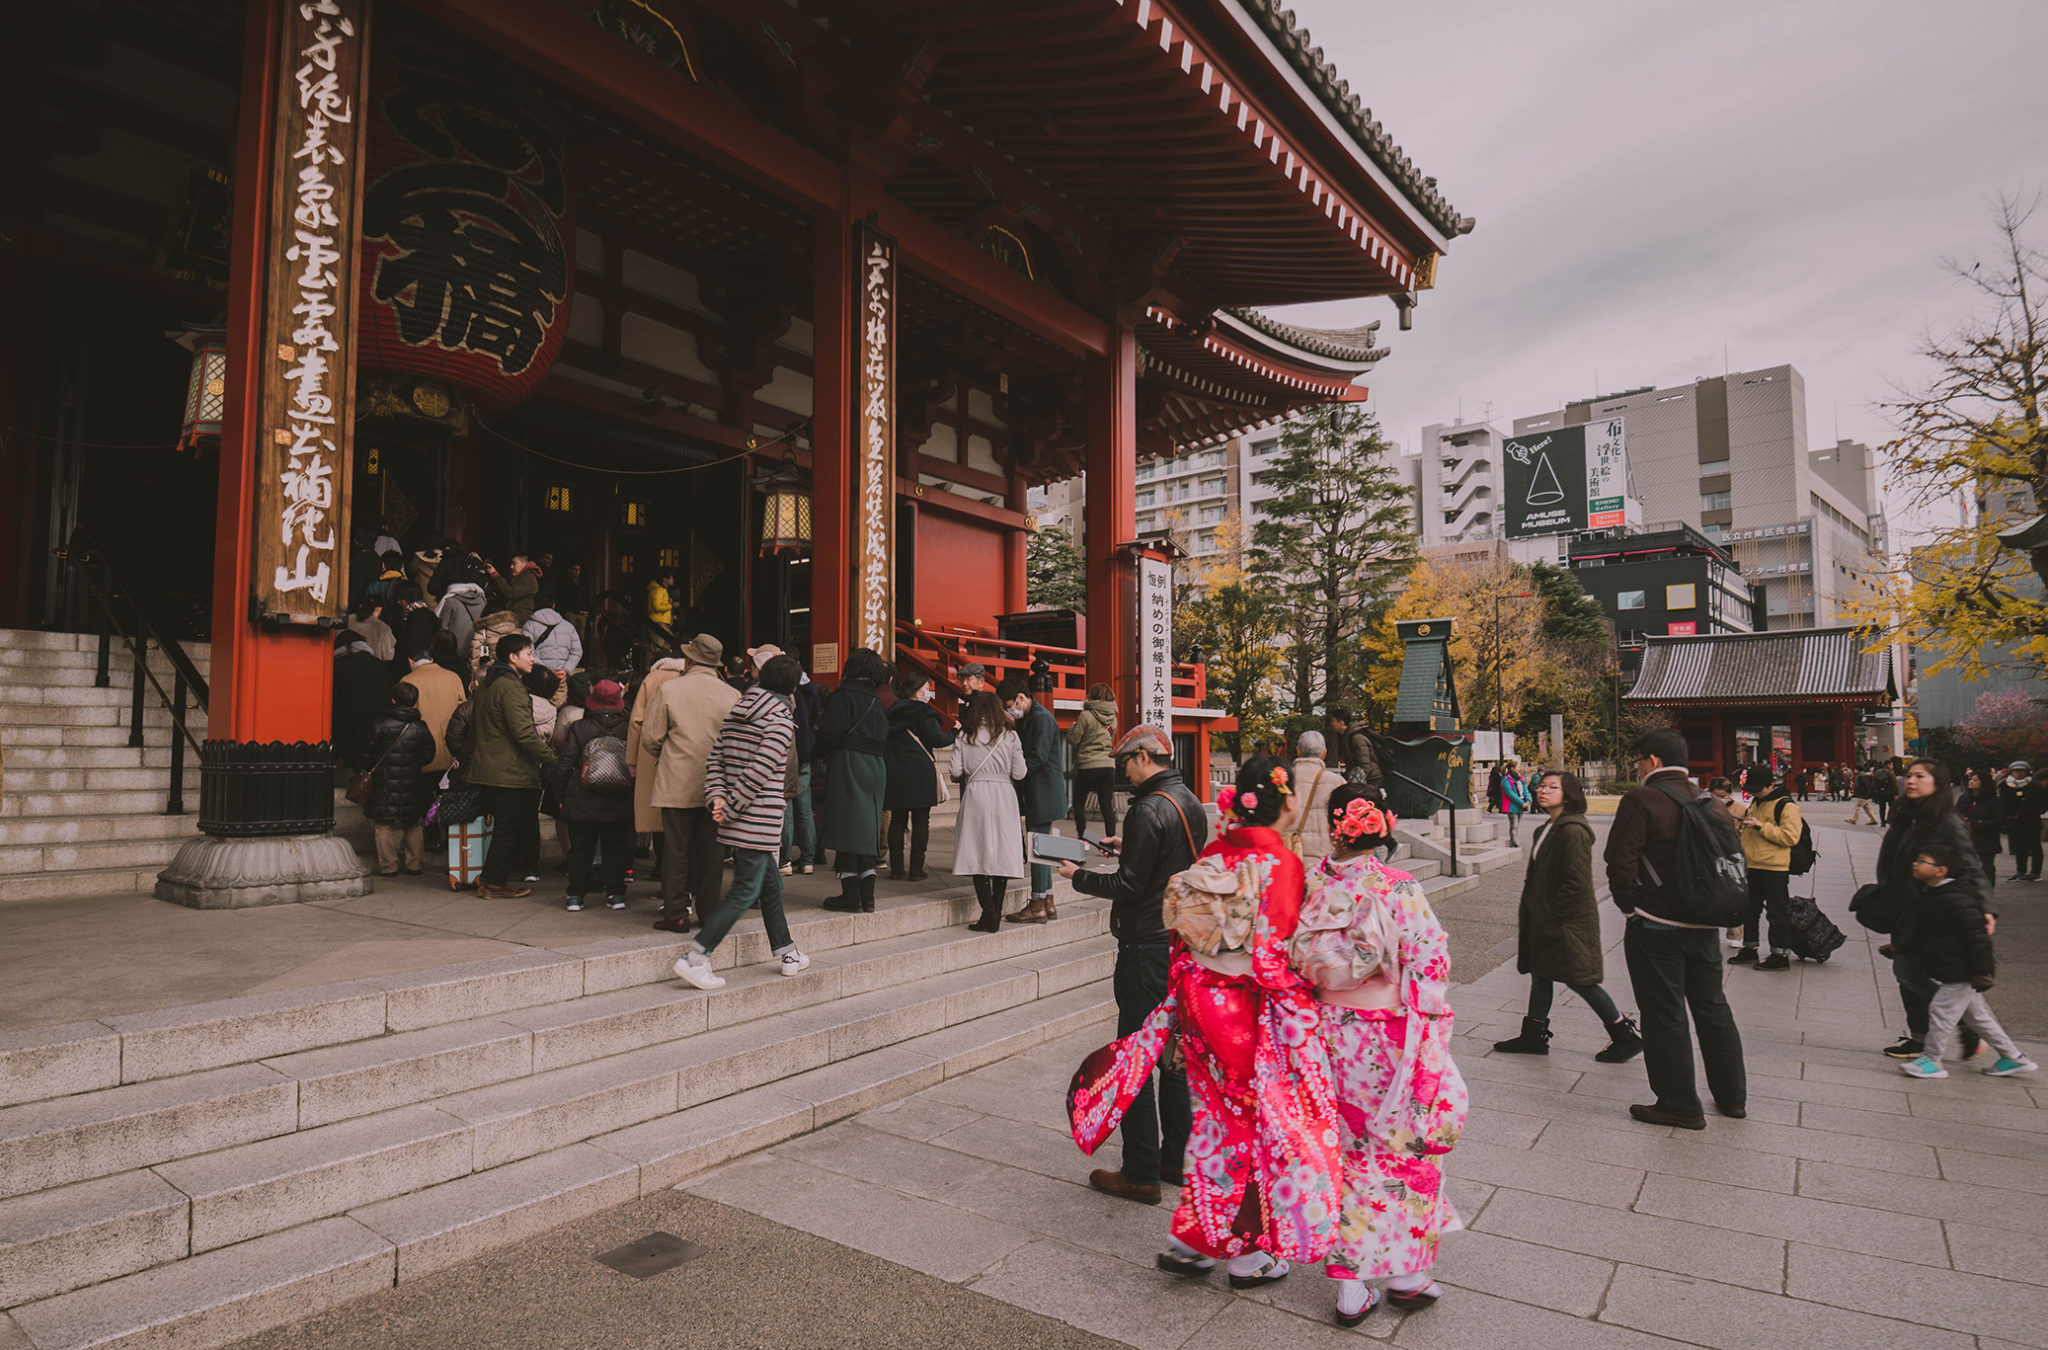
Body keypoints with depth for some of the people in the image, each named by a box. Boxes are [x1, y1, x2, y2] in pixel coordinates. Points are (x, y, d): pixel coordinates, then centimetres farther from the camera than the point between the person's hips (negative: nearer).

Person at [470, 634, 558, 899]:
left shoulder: (486, 684, 16)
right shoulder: (511, 688, -17)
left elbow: (473, 726, 24)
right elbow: (524, 732, -23)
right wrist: (552, 756, -17)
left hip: (487, 768, 10)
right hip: (510, 773, -10)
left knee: (503, 827, 17)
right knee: (508, 829, -1)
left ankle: (489, 878, 20)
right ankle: (493, 883, 6)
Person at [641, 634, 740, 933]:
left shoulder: (669, 689, -7)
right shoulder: (731, 695, -1)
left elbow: (650, 738, -3)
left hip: (677, 785, -2)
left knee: (675, 850, 5)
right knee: (710, 851, 9)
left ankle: (676, 914, 8)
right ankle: (709, 911, 15)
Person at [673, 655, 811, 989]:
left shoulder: (735, 713, 11)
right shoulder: (780, 722, -13)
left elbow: (715, 758, 7)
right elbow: (758, 773, -18)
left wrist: (717, 797, 0)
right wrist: (731, 808, -11)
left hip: (739, 820, 9)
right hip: (759, 821, -9)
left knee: (771, 884, 18)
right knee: (745, 892, -3)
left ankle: (786, 954, 29)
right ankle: (695, 958, -5)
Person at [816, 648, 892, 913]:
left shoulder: (844, 695, -7)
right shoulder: (875, 698, 14)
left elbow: (833, 731, -15)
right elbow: (884, 736, 12)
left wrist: (822, 753, 3)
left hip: (848, 765, -7)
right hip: (876, 767, 7)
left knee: (846, 829, -1)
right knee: (867, 831, 11)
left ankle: (851, 897, 1)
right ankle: (867, 898, 13)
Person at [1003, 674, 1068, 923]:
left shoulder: (1042, 718, -14)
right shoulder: (1026, 719, 16)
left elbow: (1037, 758, -20)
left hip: (1044, 793, -10)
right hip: (1034, 793, 10)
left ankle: (1038, 907, -1)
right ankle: (1047, 903, 19)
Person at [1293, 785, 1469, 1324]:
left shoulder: (1312, 885, -7)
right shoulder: (1399, 889, -17)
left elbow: (1295, 962, 2)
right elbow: (1430, 966, -13)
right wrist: (1429, 1035, -1)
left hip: (1327, 1033, 4)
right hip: (1388, 1043, -3)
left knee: (1345, 1152, 15)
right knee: (1403, 1148, 14)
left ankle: (1349, 1285, 22)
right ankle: (1405, 1274, 26)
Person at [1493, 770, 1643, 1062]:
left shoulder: (1572, 831, -21)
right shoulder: (1546, 829, 9)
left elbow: (1577, 882, -23)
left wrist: (1552, 915, -18)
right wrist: (1533, 913, 15)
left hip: (1568, 920, -10)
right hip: (1544, 918, 10)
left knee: (1578, 979, 0)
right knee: (1540, 973, 15)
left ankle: (1627, 1036, 16)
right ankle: (1534, 1036, 25)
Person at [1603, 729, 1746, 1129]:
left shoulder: (1640, 800, -14)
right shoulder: (1714, 805, 6)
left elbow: (1621, 861, -18)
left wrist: (1630, 906, -5)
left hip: (1655, 927, -7)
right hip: (1705, 926, 7)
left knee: (1664, 1015, 3)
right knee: (1712, 1009, 20)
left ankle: (1680, 1105, 11)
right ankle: (1732, 1096, 32)